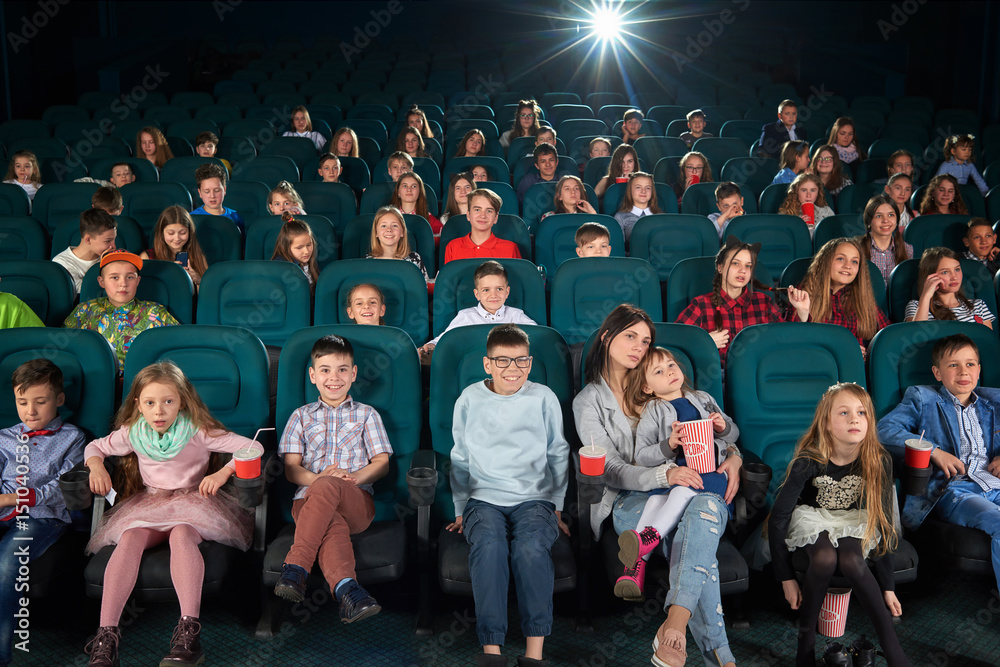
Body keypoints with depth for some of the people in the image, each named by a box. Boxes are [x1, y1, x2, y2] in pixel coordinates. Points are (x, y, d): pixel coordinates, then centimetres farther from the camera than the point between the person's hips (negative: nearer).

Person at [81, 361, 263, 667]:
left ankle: (189, 629, -48)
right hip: (147, 503, 3)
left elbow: (253, 447, -7)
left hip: (192, 501, -3)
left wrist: (223, 472, -20)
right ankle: (107, 633, -38)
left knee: (181, 534, -37)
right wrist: (96, 466, 0)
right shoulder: (132, 433, 4)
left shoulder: (197, 432, -6)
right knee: (130, 538, -30)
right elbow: (95, 447, 22)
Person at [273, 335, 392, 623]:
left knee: (327, 488, -38)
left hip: (357, 502, -1)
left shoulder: (366, 414, 21)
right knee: (333, 525, -38)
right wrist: (317, 477, -11)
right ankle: (347, 590, -58)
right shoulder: (302, 416, 23)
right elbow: (291, 468, 12)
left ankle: (294, 568, -43)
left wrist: (354, 476, -10)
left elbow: (382, 463, 12)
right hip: (309, 500, 1)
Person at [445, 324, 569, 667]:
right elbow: (460, 459, 18)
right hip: (484, 499, 1)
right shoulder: (469, 400, 8)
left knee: (532, 546, -33)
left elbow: (558, 455, 16)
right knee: (488, 544, -33)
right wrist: (461, 509, 15)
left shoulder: (543, 398, 6)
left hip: (534, 499, 0)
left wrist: (557, 507, 13)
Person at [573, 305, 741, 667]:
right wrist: (666, 475, -26)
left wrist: (734, 458, -4)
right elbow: (612, 470, -6)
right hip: (628, 501, -3)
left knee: (707, 505, -36)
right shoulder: (588, 402, 9)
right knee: (697, 538, -35)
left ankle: (675, 623, -50)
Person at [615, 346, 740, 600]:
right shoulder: (652, 413, 17)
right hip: (674, 472, -1)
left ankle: (649, 536, -52)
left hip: (713, 471, 1)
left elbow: (734, 434, 30)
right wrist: (669, 444, -12)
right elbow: (641, 456, 6)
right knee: (657, 498, -35)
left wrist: (724, 427, 5)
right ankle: (636, 565, -46)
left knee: (686, 489, -36)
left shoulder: (703, 399, 26)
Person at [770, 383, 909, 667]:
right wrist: (786, 578, -20)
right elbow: (777, 519, -20)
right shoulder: (809, 462, -25)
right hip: (813, 518, -1)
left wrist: (887, 586, -10)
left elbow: (883, 521, -11)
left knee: (851, 561, -32)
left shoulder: (878, 461, -19)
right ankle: (806, 642, -19)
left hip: (854, 521, 1)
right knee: (825, 559, -33)